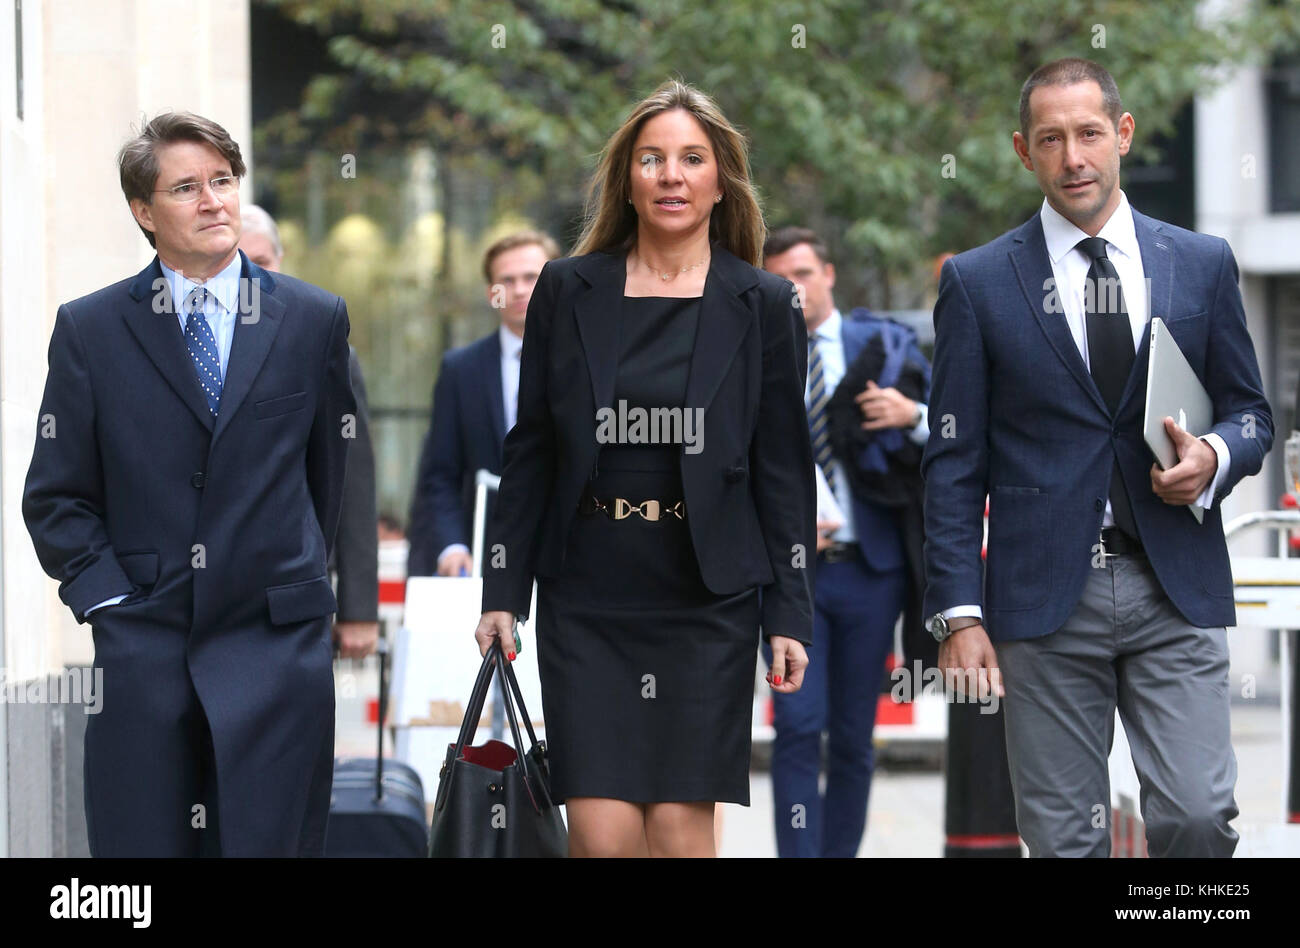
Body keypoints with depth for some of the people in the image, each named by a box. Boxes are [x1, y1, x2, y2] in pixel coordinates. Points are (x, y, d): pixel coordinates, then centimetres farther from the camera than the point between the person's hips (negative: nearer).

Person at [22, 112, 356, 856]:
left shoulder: (315, 320, 7)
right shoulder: (89, 329, 5)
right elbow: (57, 496, 7)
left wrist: (303, 584, 11)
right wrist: (105, 597, -4)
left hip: (277, 650, 0)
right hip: (142, 652, 0)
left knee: (270, 844, -1)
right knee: (141, 845, 0)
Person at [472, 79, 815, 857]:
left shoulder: (763, 305, 3)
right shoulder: (568, 292, 6)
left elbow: (784, 470, 3)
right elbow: (530, 453, 9)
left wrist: (790, 615, -1)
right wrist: (503, 591, 5)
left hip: (708, 599, -1)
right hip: (587, 597, 1)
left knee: (681, 827, -4)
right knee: (602, 832, -6)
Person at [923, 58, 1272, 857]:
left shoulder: (1203, 265, 9)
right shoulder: (978, 282, 5)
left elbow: (1251, 411, 16)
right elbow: (955, 463, 3)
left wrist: (1216, 457, -9)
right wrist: (959, 611, -4)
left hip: (1176, 589, 1)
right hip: (1044, 598, -1)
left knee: (1199, 816, -10)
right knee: (1064, 837, 2)